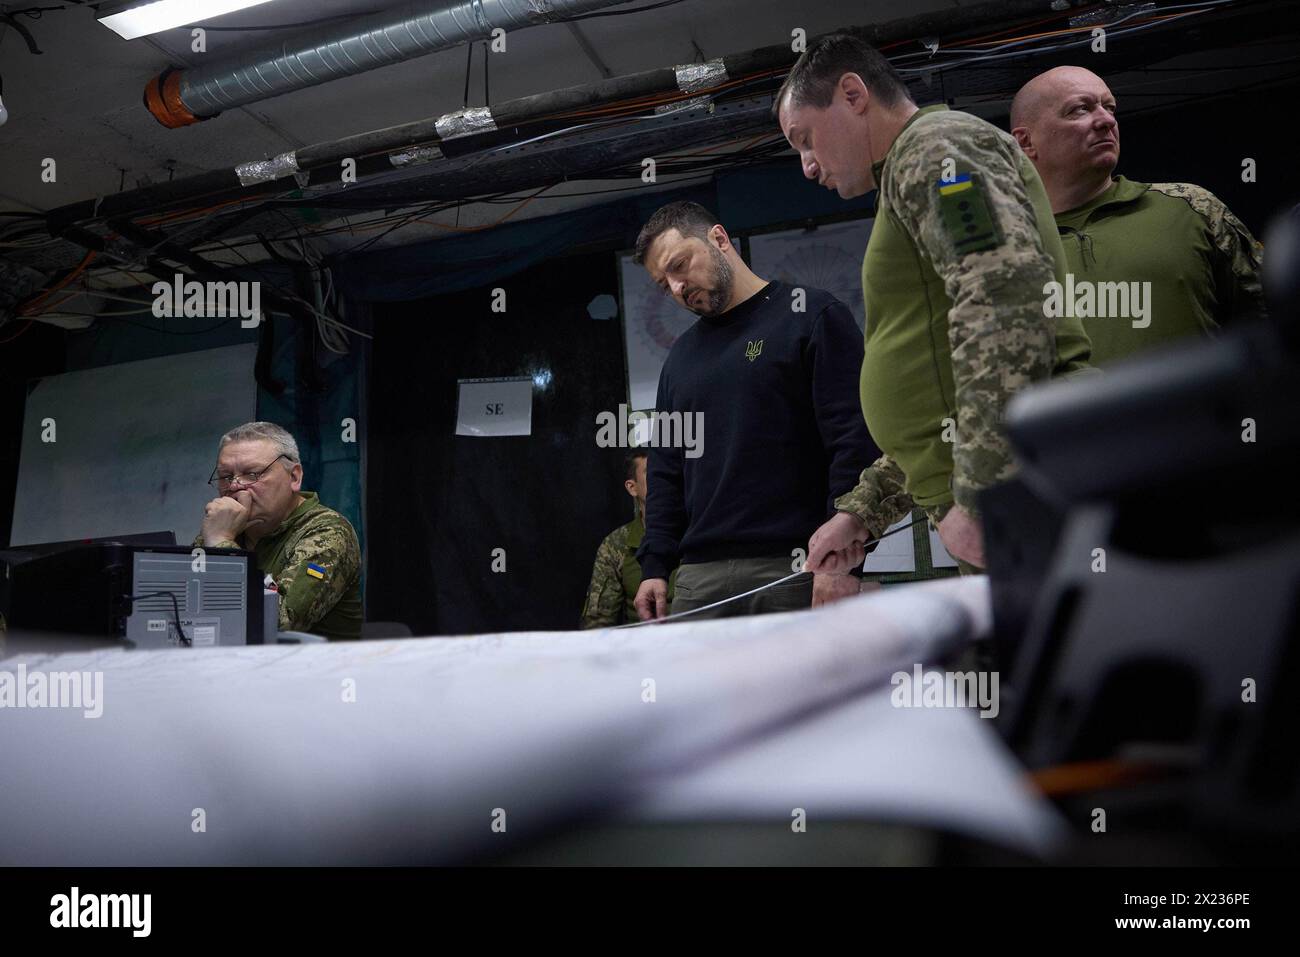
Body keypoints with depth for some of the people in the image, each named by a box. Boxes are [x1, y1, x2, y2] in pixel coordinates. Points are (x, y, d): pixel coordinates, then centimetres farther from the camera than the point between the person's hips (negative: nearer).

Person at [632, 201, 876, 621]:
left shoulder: (811, 315, 1)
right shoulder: (681, 355, 21)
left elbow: (855, 441, -8)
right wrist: (654, 566, 9)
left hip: (795, 573, -5)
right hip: (699, 578, 5)